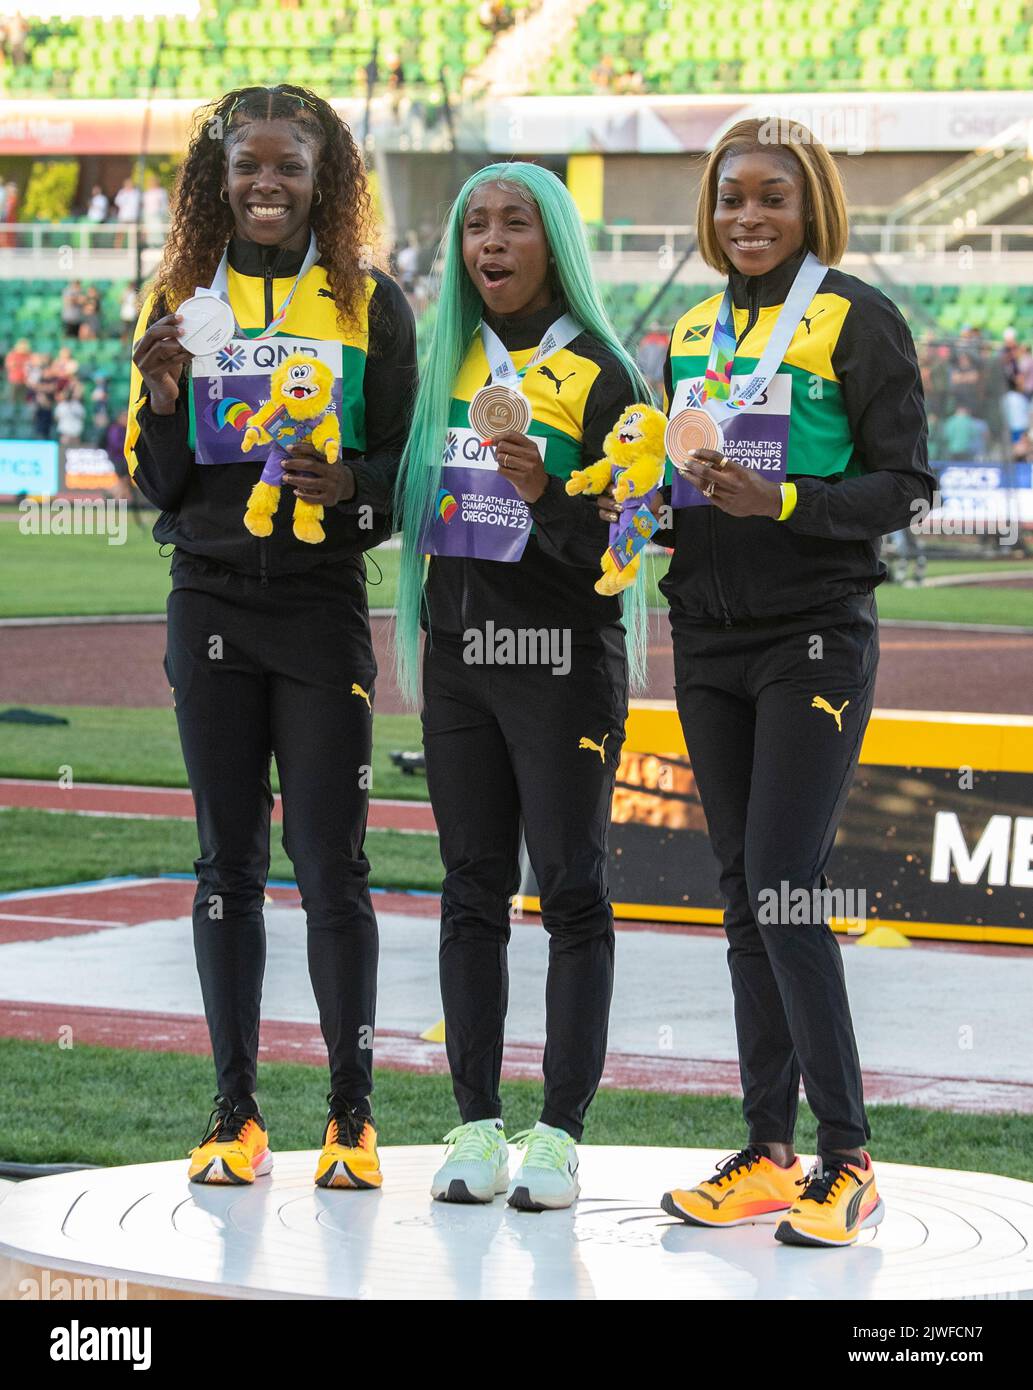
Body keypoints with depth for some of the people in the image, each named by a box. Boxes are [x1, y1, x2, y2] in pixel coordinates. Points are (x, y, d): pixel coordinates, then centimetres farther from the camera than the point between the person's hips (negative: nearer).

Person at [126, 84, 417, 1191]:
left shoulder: (369, 303, 3)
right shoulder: (179, 299, 8)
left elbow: (406, 459, 4)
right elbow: (154, 481, 8)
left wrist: (349, 484, -17)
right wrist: (162, 394, -11)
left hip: (323, 603, -2)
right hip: (211, 602, 2)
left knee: (330, 862, -4)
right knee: (227, 860, 5)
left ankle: (351, 1116, 4)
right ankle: (235, 1112, 11)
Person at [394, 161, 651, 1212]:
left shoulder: (598, 375, -5)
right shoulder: (448, 365, 12)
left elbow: (612, 547, -9)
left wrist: (544, 495, -24)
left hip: (564, 661, -5)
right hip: (457, 654, 5)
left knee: (570, 889, -5)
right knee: (472, 890, 5)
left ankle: (559, 1133, -3)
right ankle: (476, 1126, 8)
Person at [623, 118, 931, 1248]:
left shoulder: (857, 320, -5)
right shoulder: (691, 335, 14)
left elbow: (904, 484, -8)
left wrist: (780, 501, -21)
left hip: (816, 635, -6)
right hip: (710, 638, 6)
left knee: (783, 886, -13)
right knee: (744, 895, 6)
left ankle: (845, 1161, -7)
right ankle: (768, 1153, 11)